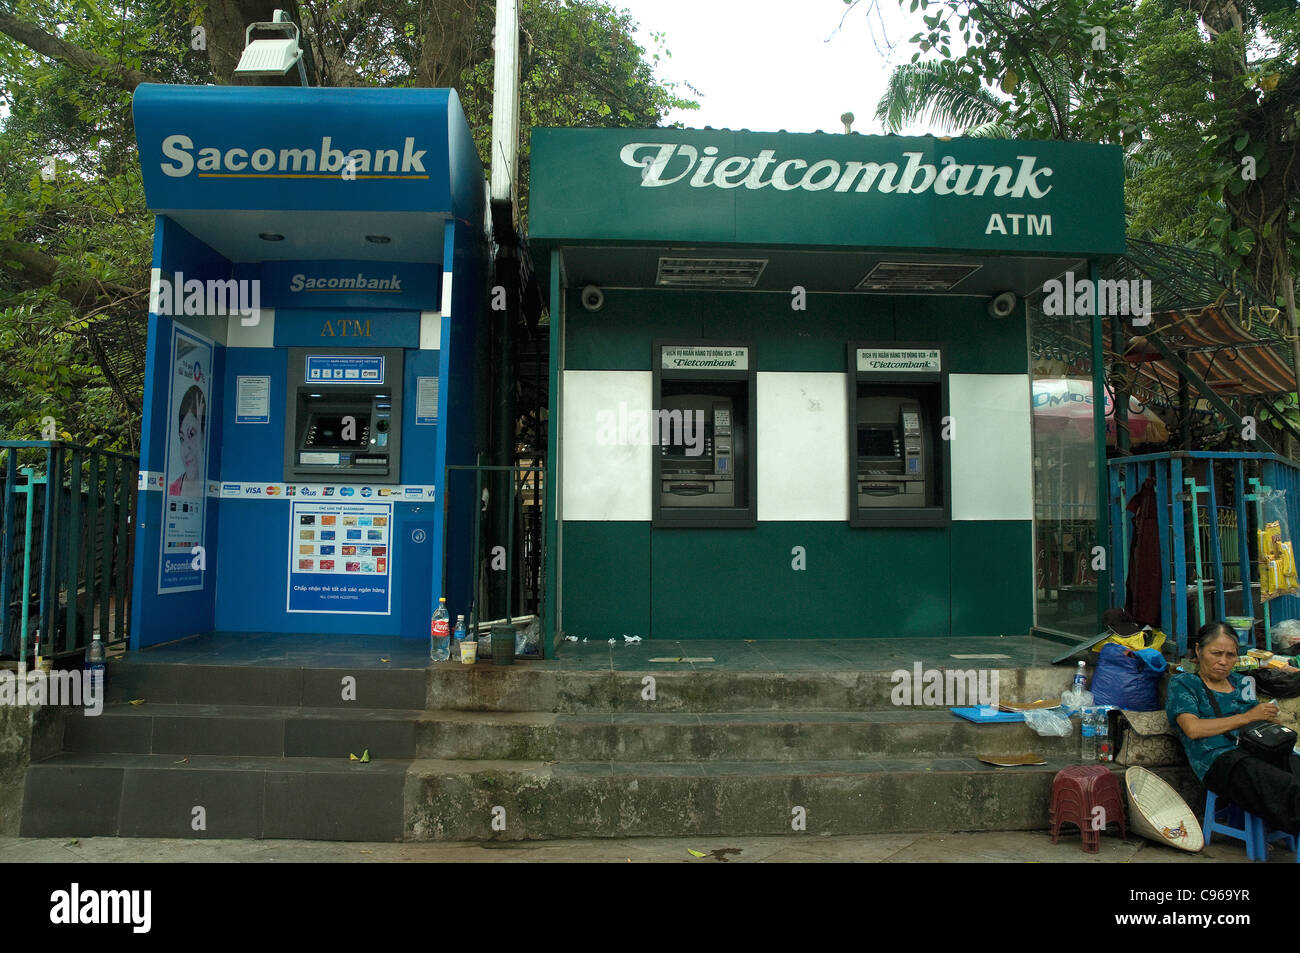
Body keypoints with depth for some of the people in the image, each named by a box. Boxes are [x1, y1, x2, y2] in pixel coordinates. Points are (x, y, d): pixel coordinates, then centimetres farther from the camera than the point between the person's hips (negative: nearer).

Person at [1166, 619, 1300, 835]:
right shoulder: (1182, 683, 14)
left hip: (1262, 751, 5)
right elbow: (1193, 729, -1)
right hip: (1219, 758, -5)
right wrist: (1247, 717, 0)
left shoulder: (1242, 682, 31)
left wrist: (1268, 717, 5)